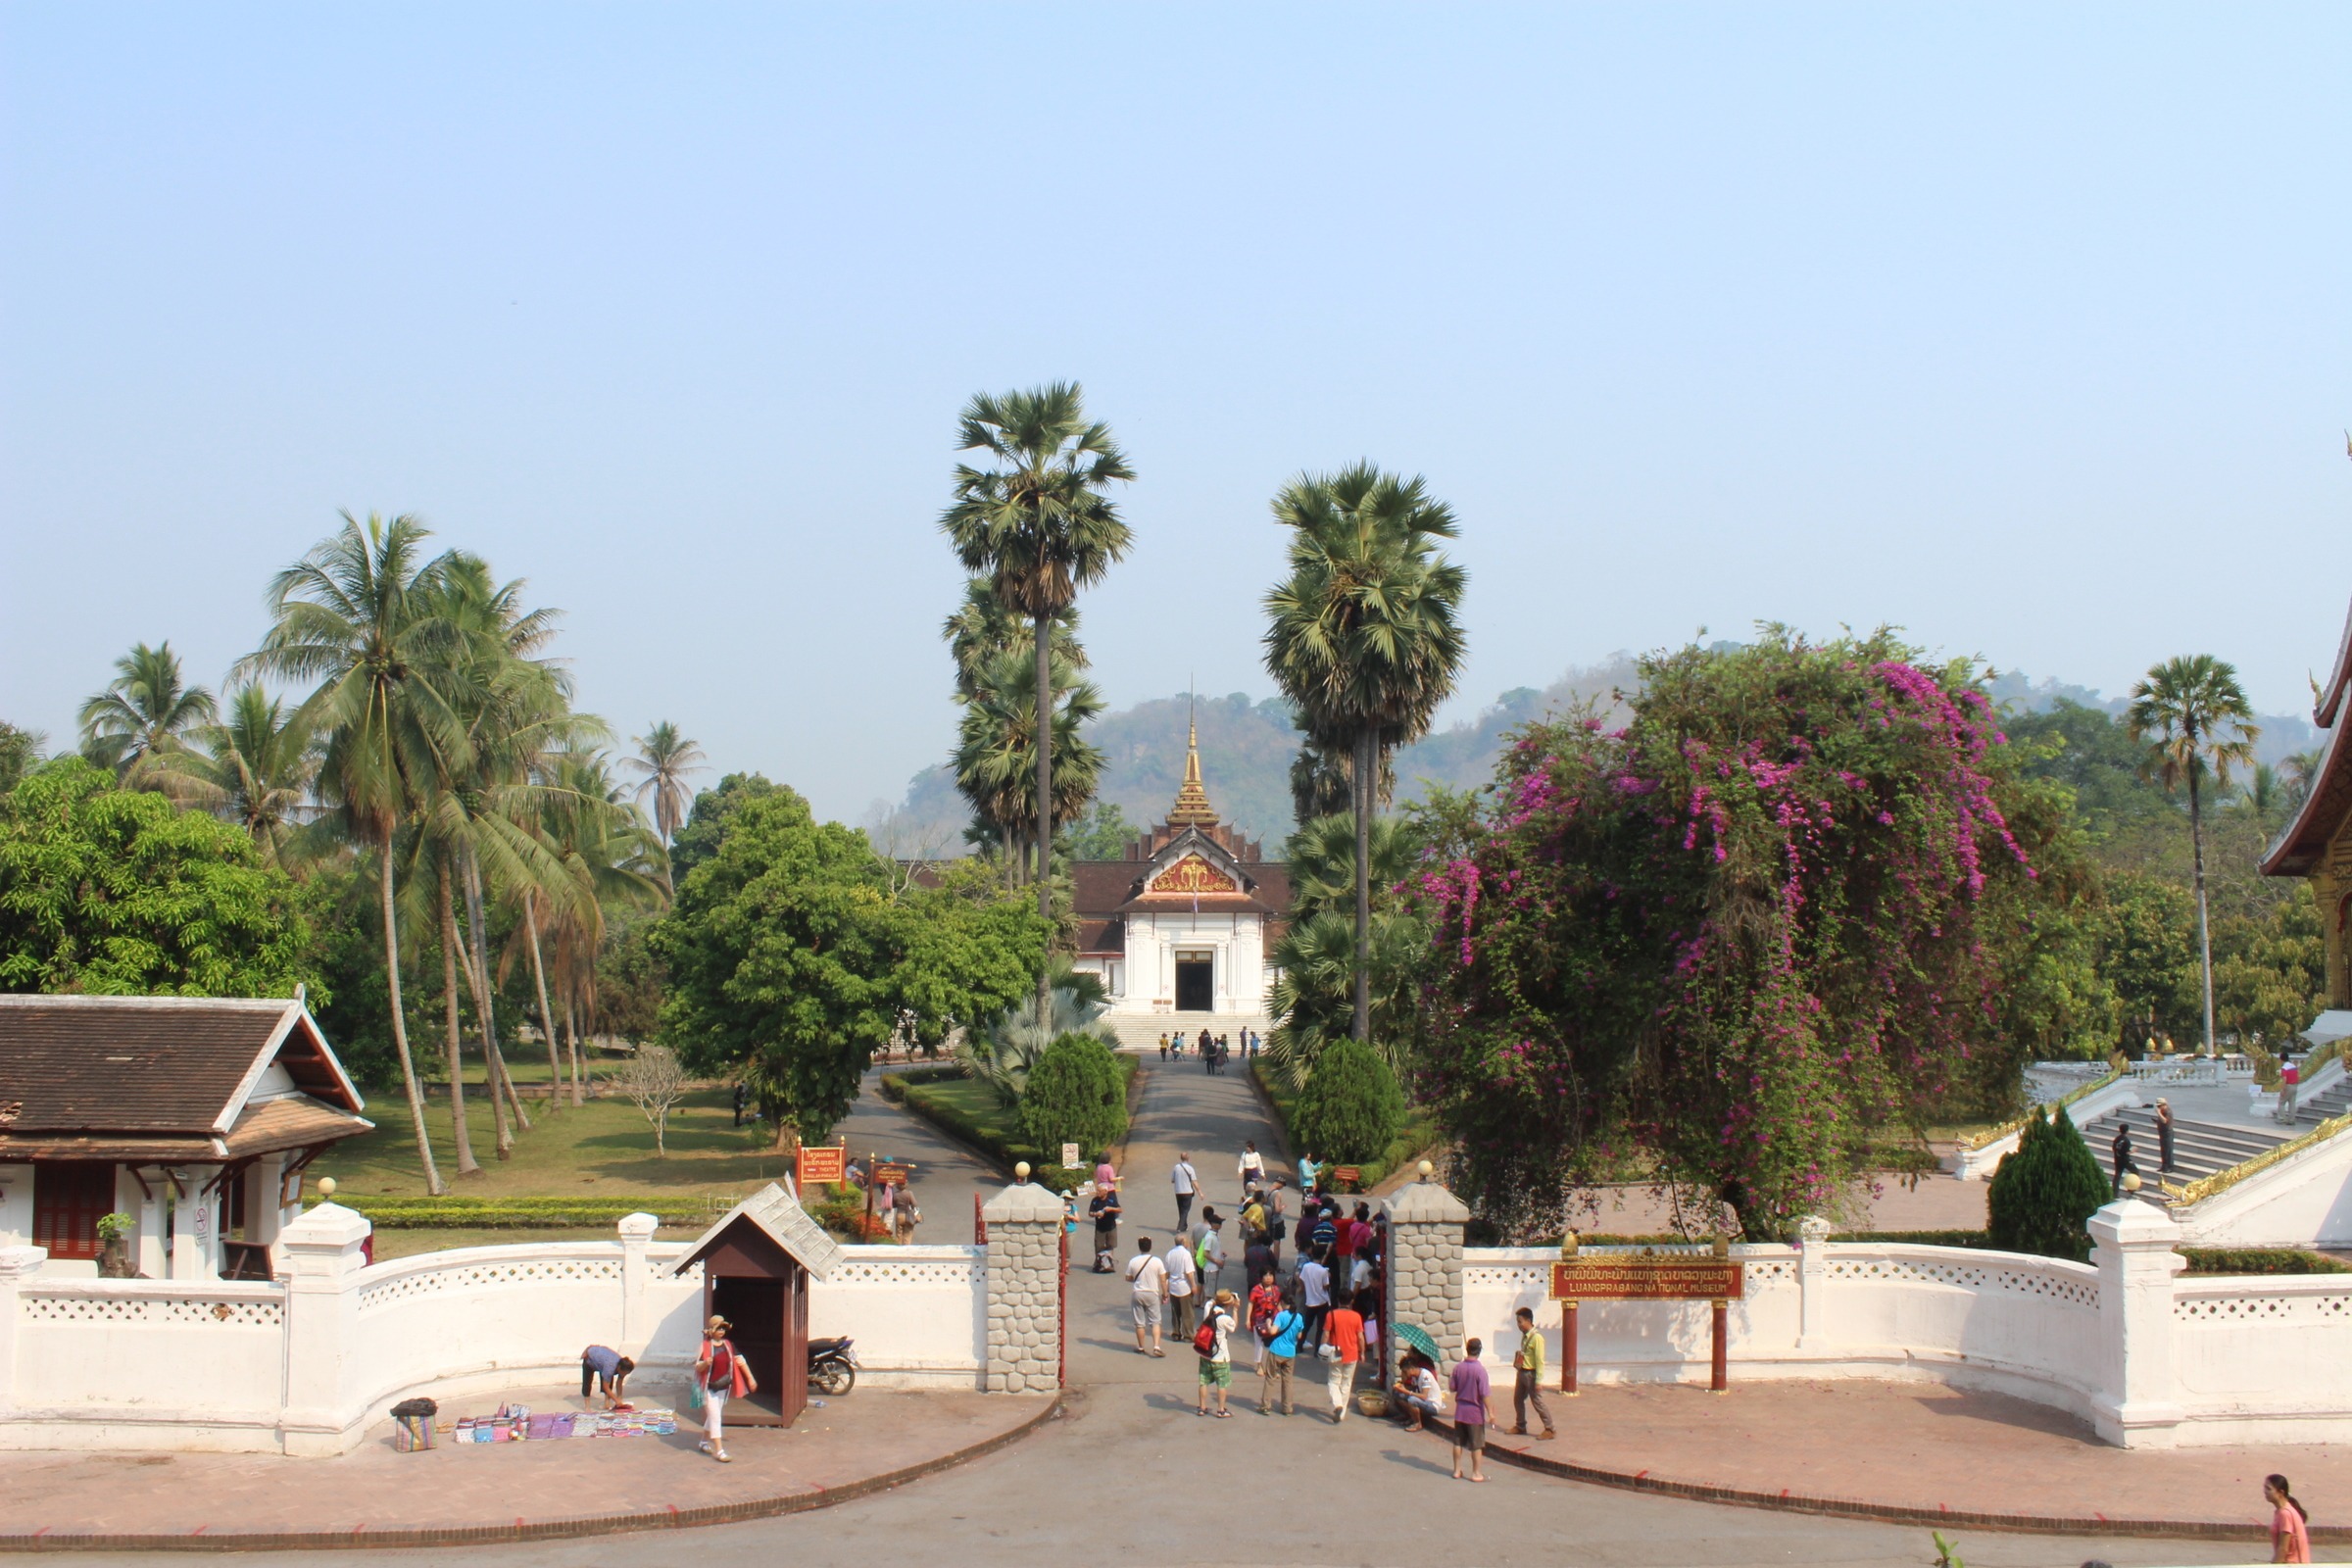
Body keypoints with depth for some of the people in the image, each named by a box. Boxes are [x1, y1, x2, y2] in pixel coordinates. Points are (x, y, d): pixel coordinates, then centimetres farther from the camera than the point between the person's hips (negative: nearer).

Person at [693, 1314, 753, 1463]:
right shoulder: (705, 1346, -10)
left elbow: (739, 1360, 6)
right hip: (709, 1387, -5)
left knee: (712, 1416, 17)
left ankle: (705, 1442, 36)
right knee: (715, 1417, -8)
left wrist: (750, 1378, 3)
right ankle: (719, 1451, -9)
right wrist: (705, 1363, -32)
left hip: (724, 1387, 5)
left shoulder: (728, 1345, 4)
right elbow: (697, 1367, -10)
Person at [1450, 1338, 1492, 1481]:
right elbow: (1484, 1394, -18)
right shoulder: (1480, 1369, -18)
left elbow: (1453, 1388, 3)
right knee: (1477, 1444, 6)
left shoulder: (1458, 1367, -5)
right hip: (1475, 1412, -4)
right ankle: (1476, 1473, 11)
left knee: (1458, 1442, 13)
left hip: (1460, 1410, 4)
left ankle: (1457, 1470, 20)